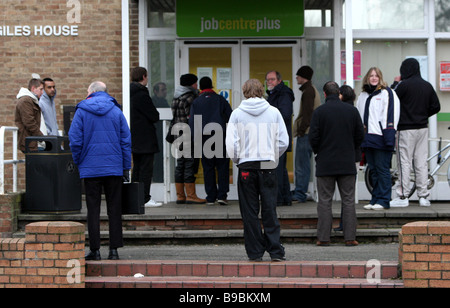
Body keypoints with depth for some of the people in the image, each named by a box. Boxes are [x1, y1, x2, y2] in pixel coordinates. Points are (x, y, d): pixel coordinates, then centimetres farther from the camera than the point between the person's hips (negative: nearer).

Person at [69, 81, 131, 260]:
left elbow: (75, 140, -4)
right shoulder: (116, 111, 5)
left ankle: (95, 250, 2)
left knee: (93, 210, 3)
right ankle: (114, 249, 4)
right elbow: (126, 140, 4)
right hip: (114, 168, 1)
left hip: (91, 168, -1)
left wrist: (77, 163, 8)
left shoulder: (82, 111, 0)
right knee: (114, 209, 6)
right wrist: (126, 167, 8)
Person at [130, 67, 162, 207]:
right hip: (145, 138, -9)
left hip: (134, 138, 9)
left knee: (137, 168, 14)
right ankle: (145, 199, -4)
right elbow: (155, 116, -16)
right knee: (146, 169, -5)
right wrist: (156, 116, 4)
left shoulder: (131, 93, 12)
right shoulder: (142, 95, -17)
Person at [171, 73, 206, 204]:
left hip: (177, 135, 9)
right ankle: (191, 196, -5)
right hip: (188, 136, -9)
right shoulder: (189, 98, -12)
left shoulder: (176, 98, 16)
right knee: (190, 165, -6)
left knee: (180, 165, 10)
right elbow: (191, 118, -16)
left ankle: (180, 196, 12)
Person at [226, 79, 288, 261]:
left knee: (250, 212, 5)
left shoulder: (237, 113, -1)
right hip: (268, 166, 1)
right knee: (270, 210, 5)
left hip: (246, 166, -1)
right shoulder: (273, 112, 3)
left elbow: (231, 144, -4)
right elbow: (283, 141, 4)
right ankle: (275, 251, 1)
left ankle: (255, 253, 6)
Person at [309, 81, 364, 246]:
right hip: (347, 164, 2)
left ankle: (323, 237, 2)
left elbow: (313, 137, -7)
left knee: (325, 201, 3)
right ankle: (350, 237, 3)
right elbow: (360, 135, 6)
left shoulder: (319, 112, -7)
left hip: (325, 164, -2)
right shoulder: (352, 110, 2)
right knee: (348, 200, 5)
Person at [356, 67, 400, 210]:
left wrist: (389, 136, -17)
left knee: (382, 169, -5)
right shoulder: (363, 95, 19)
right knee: (373, 170, 10)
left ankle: (384, 200, -2)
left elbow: (391, 113, -10)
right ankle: (375, 199, 16)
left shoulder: (387, 93, -3)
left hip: (380, 138, -7)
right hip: (367, 138, 7)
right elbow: (359, 115, 24)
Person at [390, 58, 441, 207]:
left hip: (406, 129, -6)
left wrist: (395, 83, 6)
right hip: (423, 128, 6)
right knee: (421, 163, 8)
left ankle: (402, 197, -3)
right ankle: (423, 196, 9)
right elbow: (436, 107, 10)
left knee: (405, 163, -3)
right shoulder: (427, 86, 8)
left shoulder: (404, 85, -12)